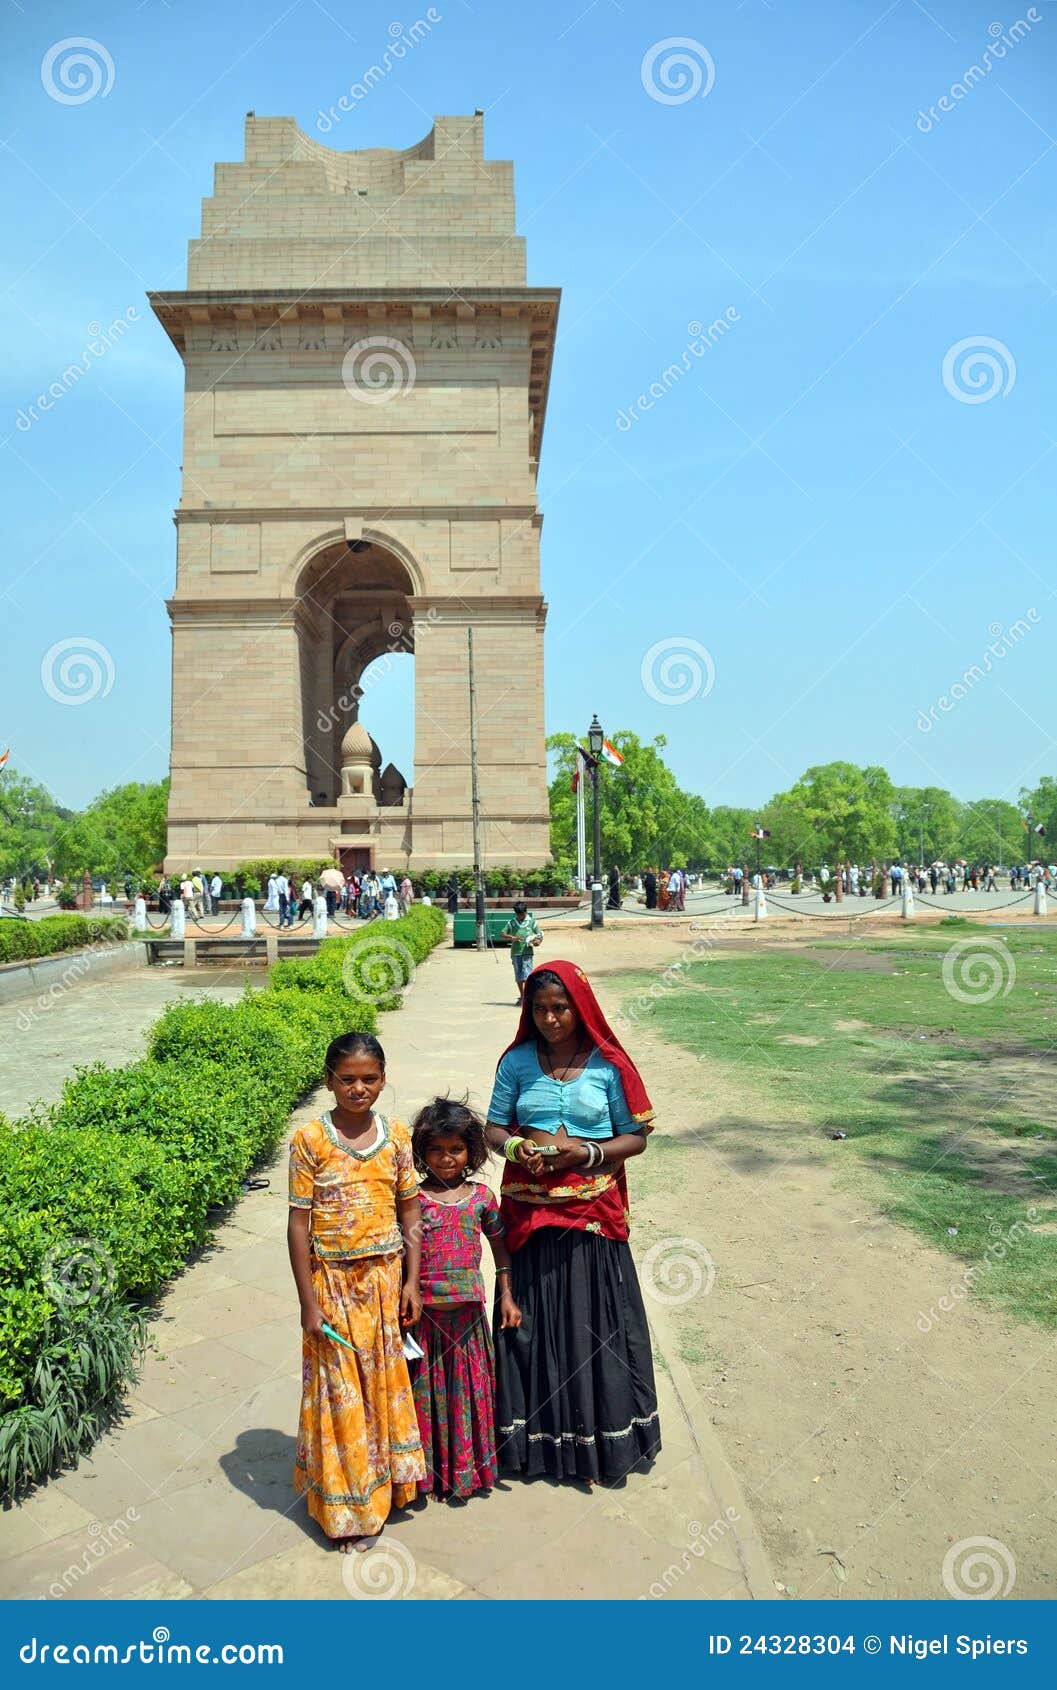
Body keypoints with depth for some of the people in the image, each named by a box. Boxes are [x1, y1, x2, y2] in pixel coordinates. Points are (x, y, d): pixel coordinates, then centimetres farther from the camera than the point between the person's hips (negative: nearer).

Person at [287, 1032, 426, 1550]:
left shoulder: (397, 1135, -3)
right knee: (342, 1391, 8)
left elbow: (410, 1213, 4)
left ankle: (387, 1481, 37)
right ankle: (348, 1509, 25)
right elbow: (299, 1224, -11)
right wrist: (309, 1302, -10)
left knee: (387, 1381, 15)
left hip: (387, 1278, 3)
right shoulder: (310, 1139, -13)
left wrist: (412, 1282, 2)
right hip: (334, 1282, -3)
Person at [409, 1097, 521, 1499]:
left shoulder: (481, 1196, 0)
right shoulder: (414, 1198, -7)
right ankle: (428, 1470, 26)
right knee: (426, 1393, 9)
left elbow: (499, 1245, 10)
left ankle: (468, 1466, 29)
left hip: (467, 1314, 2)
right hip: (424, 1313, -2)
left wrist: (507, 1296, 8)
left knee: (467, 1391, 13)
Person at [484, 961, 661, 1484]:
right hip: (529, 1210, 2)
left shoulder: (609, 1064, -5)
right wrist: (515, 1148, -16)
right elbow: (494, 1127, 6)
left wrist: (586, 1153, -17)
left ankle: (599, 1433, 23)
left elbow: (636, 1137, -2)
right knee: (529, 1318, 9)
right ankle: (534, 1432, 27)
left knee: (593, 1319, 5)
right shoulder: (517, 1061, 0)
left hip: (592, 1211, -1)